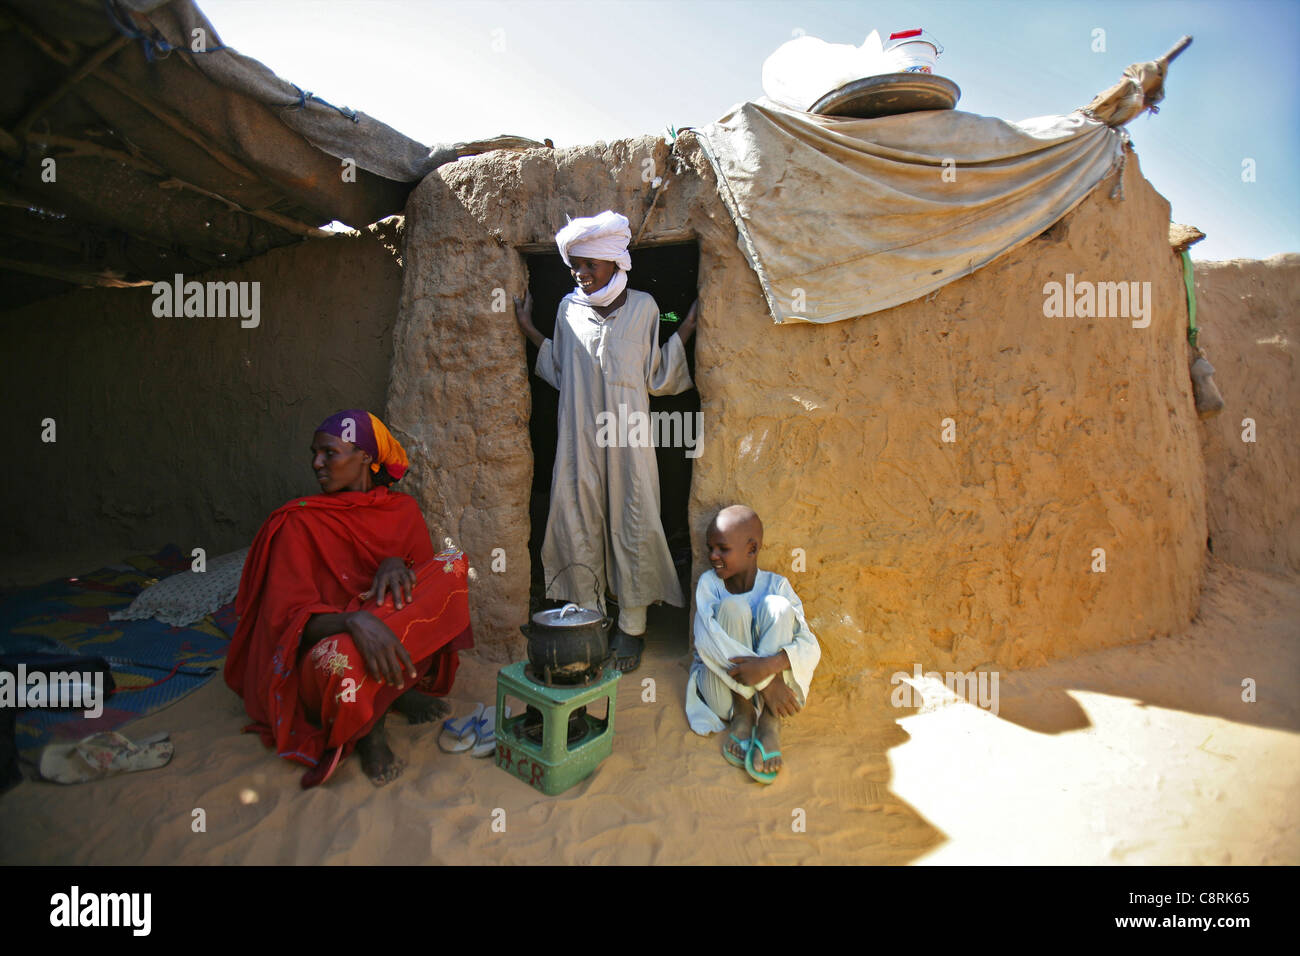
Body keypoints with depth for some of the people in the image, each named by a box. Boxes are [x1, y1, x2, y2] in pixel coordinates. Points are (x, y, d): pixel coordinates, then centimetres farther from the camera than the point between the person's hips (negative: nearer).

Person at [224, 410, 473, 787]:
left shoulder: (403, 510, 3)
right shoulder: (298, 522, -9)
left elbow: (430, 585, 6)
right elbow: (290, 616, -18)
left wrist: (397, 564, -19)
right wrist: (353, 621, -40)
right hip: (319, 650, -3)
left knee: (453, 563, -17)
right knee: (342, 659, -42)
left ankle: (396, 684, -12)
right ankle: (367, 724, -7)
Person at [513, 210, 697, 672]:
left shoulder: (643, 307, 3)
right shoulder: (569, 308, 9)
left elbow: (656, 378, 4)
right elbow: (561, 372, 15)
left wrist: (686, 327, -3)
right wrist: (529, 329, 13)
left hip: (627, 439, -2)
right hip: (578, 439, 2)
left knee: (632, 526, 0)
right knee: (577, 524, 5)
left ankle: (630, 628, 15)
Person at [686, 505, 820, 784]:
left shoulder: (775, 585, -2)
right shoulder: (709, 583, -2)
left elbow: (811, 647, -12)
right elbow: (705, 640, -20)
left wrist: (769, 664, -34)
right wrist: (765, 684, -29)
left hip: (772, 686, 1)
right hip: (724, 692, 0)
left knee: (776, 605, -22)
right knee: (732, 606, -24)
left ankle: (769, 722, -26)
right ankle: (742, 716, -17)